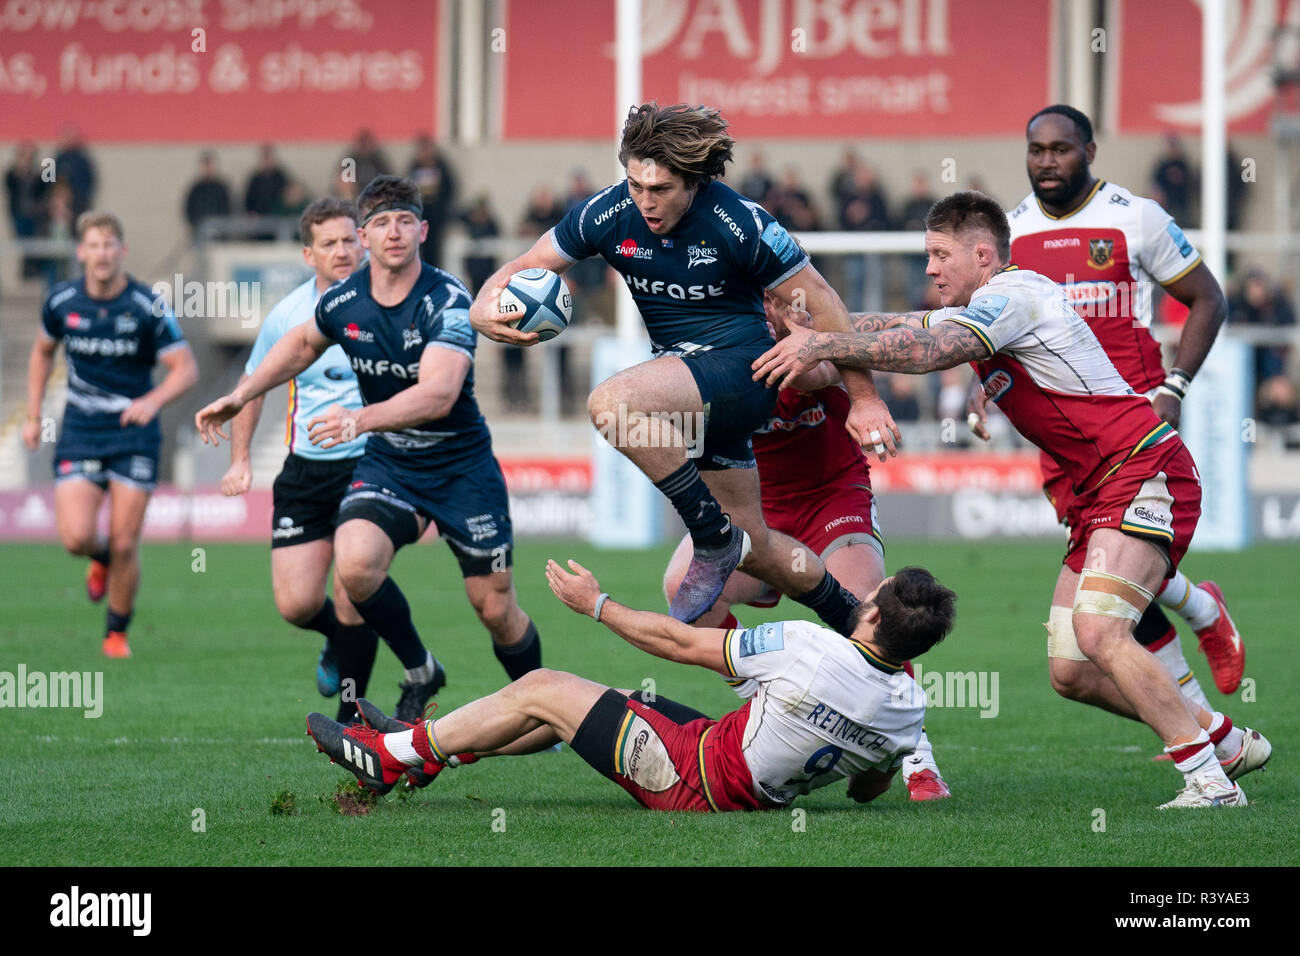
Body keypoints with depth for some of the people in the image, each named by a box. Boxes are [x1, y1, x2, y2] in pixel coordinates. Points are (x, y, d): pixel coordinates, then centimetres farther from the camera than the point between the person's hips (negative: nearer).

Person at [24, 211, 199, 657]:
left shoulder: (148, 307, -11)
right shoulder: (61, 301, -2)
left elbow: (186, 368, -10)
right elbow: (43, 351, 17)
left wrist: (153, 401, -29)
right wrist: (33, 415, 13)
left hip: (134, 434, -2)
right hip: (80, 433, 2)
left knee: (124, 544, -5)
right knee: (76, 537, -14)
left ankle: (117, 632, 19)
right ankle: (101, 559, 24)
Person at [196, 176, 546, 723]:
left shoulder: (448, 301, -22)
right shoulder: (343, 302, -6)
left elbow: (438, 394, -36)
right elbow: (302, 343, 19)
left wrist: (361, 420, -48)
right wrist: (239, 397, 15)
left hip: (462, 467, -3)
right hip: (388, 465, 3)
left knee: (496, 610, 0)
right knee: (355, 565, -25)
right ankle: (419, 673, 1)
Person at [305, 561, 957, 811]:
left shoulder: (810, 647, -27)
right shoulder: (909, 707, -12)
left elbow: (682, 644, -14)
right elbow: (870, 790, 6)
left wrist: (597, 605, -1)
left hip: (694, 780, -7)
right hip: (762, 797, 7)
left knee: (541, 689, 4)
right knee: (577, 699, 20)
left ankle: (390, 755, 17)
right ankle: (424, 742, 31)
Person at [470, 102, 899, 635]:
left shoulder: (740, 224, -20)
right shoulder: (609, 214, -8)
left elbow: (819, 302, -10)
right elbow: (523, 269, 2)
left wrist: (863, 398, -7)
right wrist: (484, 309, -21)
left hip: (740, 365, -7)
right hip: (683, 372, 7)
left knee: (611, 404, -32)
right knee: (753, 548, 12)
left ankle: (713, 536, -19)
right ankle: (854, 621, 35)